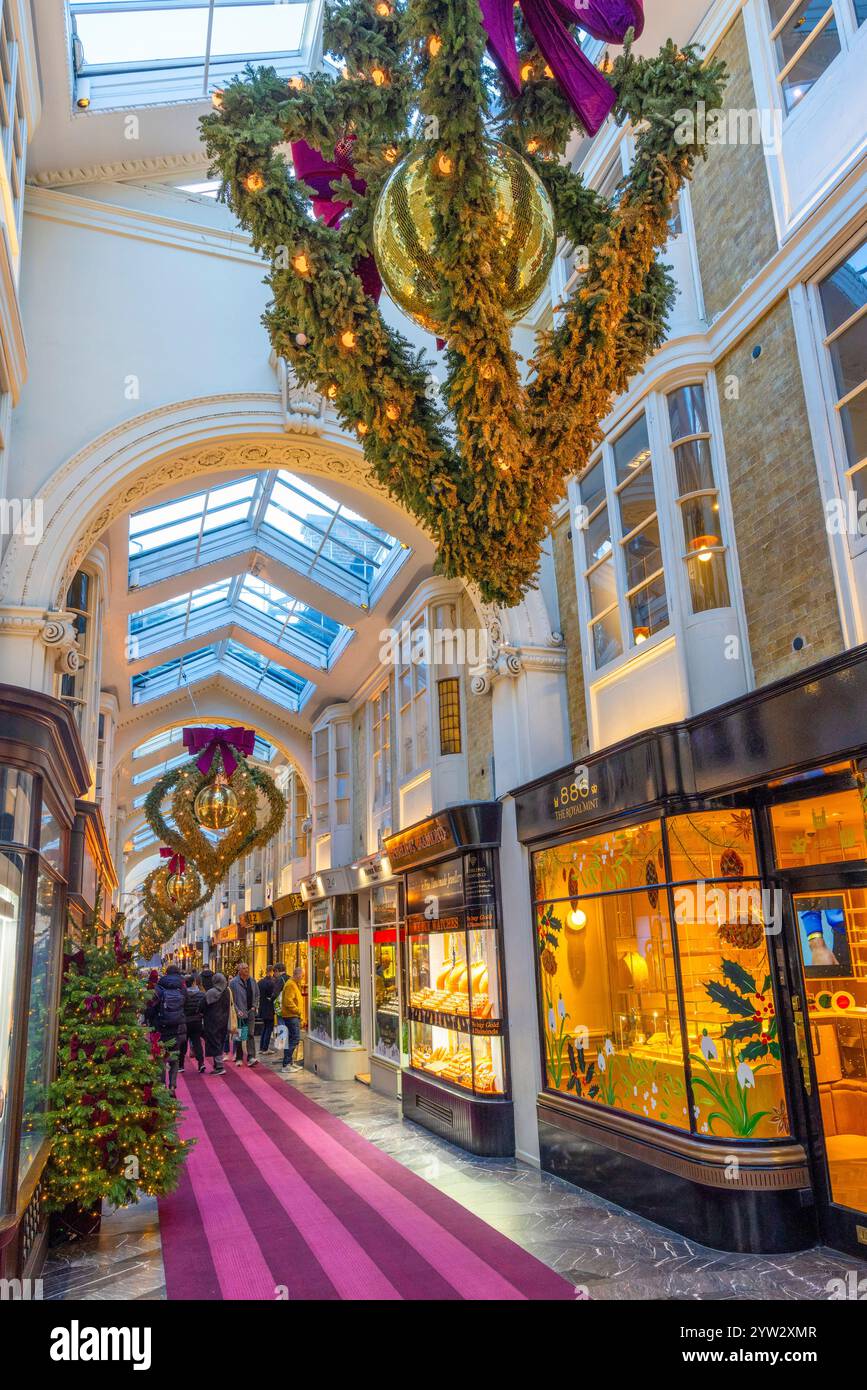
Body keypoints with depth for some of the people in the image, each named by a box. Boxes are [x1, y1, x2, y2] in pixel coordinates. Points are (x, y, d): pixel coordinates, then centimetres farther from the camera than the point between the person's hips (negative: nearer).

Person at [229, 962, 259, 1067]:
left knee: (251, 1034, -3)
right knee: (239, 1036, 6)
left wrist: (254, 1006, 3)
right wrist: (237, 1010, -13)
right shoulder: (233, 982, -8)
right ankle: (239, 1058, 17)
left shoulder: (252, 981, 6)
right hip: (239, 1013, -3)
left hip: (250, 1011, 3)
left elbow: (257, 995, 15)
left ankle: (251, 1058, -5)